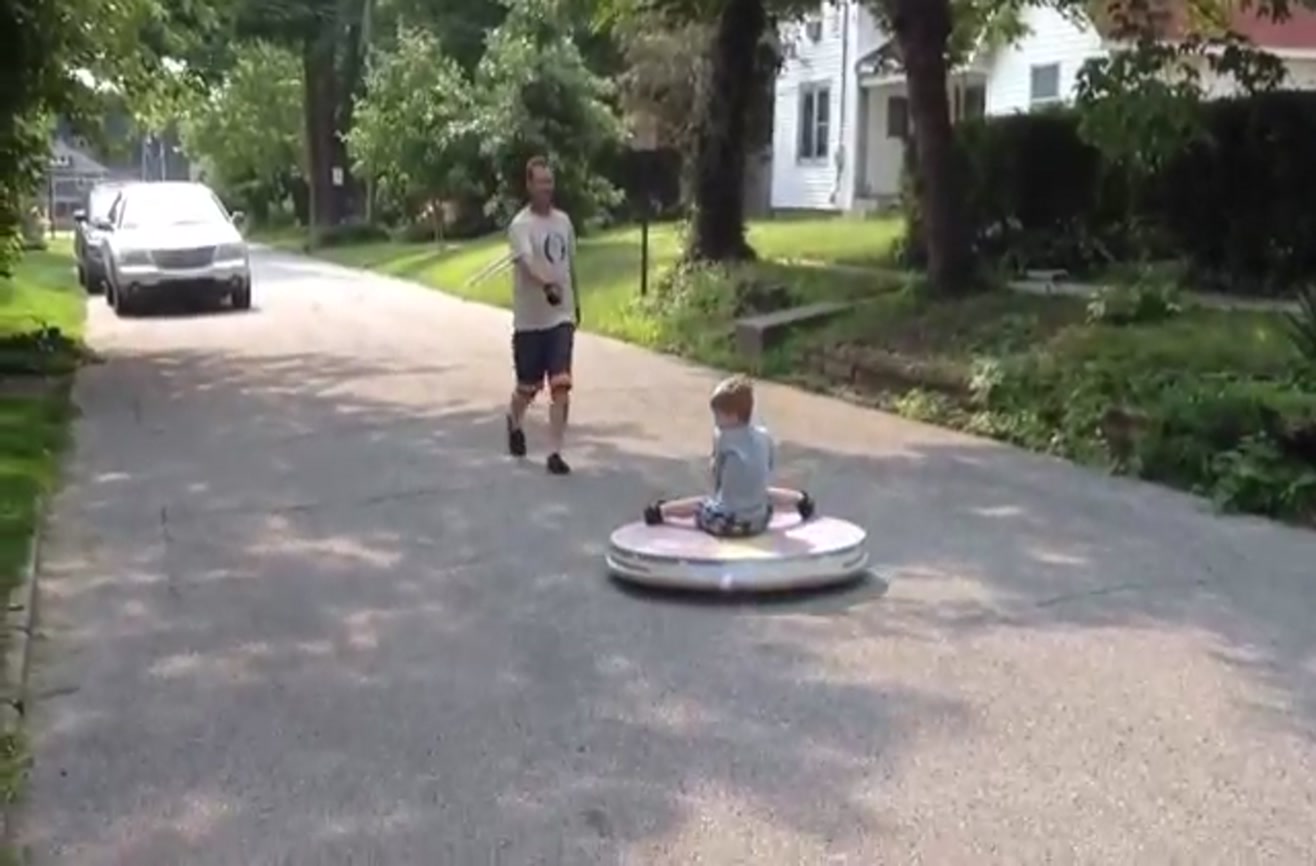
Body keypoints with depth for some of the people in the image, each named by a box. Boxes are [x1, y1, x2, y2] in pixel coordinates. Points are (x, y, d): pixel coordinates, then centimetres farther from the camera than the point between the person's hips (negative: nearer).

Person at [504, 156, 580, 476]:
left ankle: (554, 453, -3)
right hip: (530, 320, -4)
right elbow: (527, 263, -31)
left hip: (562, 317, 4)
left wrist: (576, 304, 23)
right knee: (528, 387, 11)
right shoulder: (520, 225, -13)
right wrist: (547, 286, -50)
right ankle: (515, 422, 44)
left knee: (561, 386, -8)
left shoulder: (564, 221, 7)